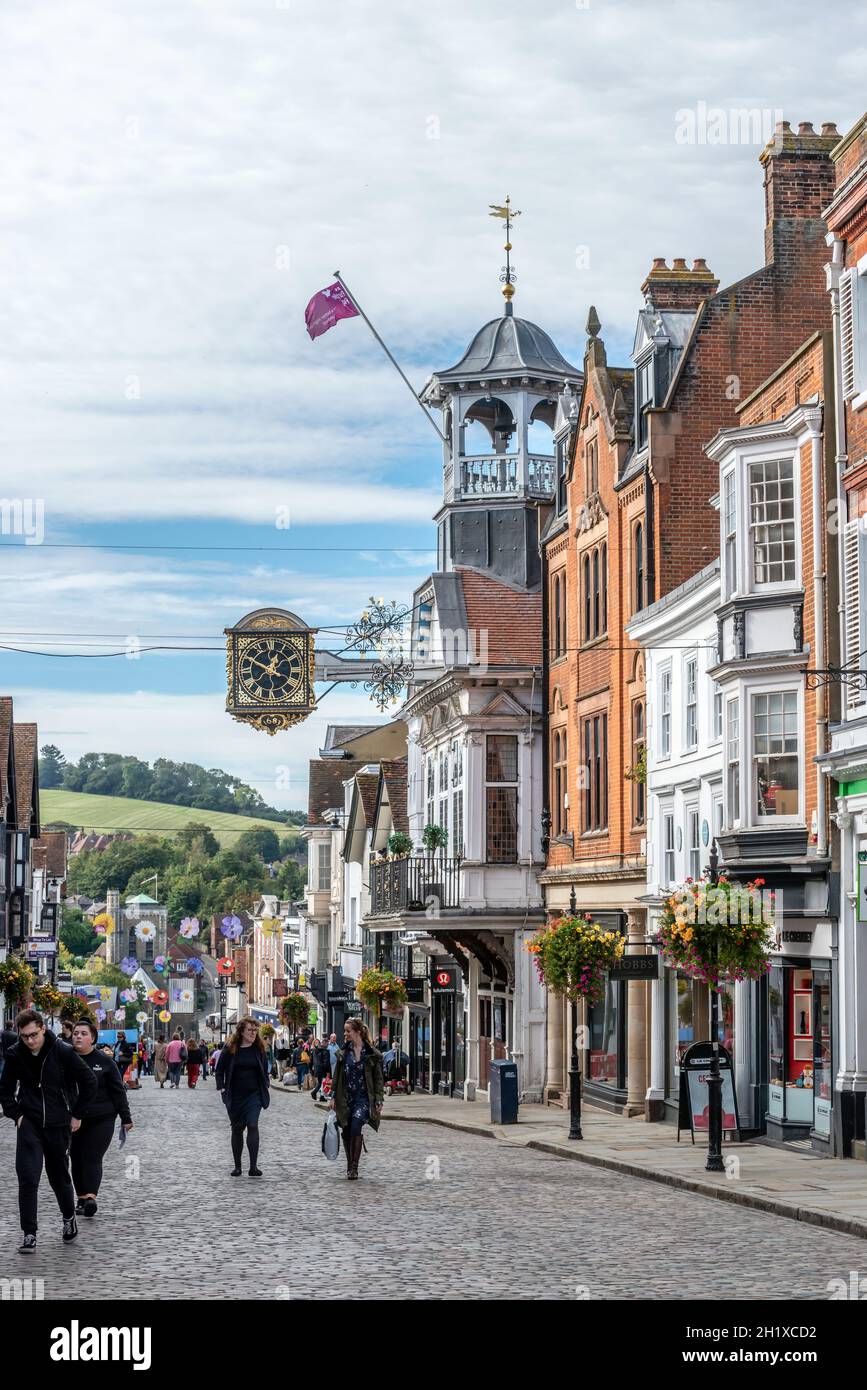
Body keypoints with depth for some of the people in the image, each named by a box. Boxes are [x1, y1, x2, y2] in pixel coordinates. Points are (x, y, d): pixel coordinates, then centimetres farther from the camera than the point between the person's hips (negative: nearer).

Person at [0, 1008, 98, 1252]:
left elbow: (89, 1082, -4)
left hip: (58, 1124, -1)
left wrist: (77, 1115, -2)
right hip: (29, 1123, 1)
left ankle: (69, 1217, 38)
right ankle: (29, 1232, -7)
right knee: (28, 1176, -12)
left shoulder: (63, 1052, -13)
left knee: (59, 1175, 11)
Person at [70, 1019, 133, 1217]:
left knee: (92, 1158, -13)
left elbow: (118, 1091, 3)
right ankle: (81, 1197, 15)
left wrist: (126, 1118, 2)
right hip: (73, 1120, 3)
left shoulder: (105, 1063, -1)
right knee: (76, 1160, 6)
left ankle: (91, 1196, -23)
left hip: (101, 1120, -3)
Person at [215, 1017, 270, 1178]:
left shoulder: (259, 1049, 4)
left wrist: (265, 1086, 3)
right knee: (237, 1129, 7)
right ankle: (237, 1166, 18)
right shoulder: (230, 1049, -1)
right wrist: (221, 1088, -4)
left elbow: (264, 1070, 15)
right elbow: (220, 1069, 5)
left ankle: (253, 1166, -16)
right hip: (235, 1096, 0)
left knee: (252, 1126, -15)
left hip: (254, 1095, 0)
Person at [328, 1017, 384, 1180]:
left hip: (363, 1098, -4)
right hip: (346, 1098, 4)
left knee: (356, 1126, -22)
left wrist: (379, 1100, -5)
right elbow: (337, 1077, 12)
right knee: (346, 1132, 5)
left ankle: (353, 1167, -18)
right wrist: (333, 1097, 6)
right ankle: (350, 1167, 20)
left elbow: (378, 1079, 1)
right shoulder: (343, 1053, 8)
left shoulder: (372, 1054, -1)